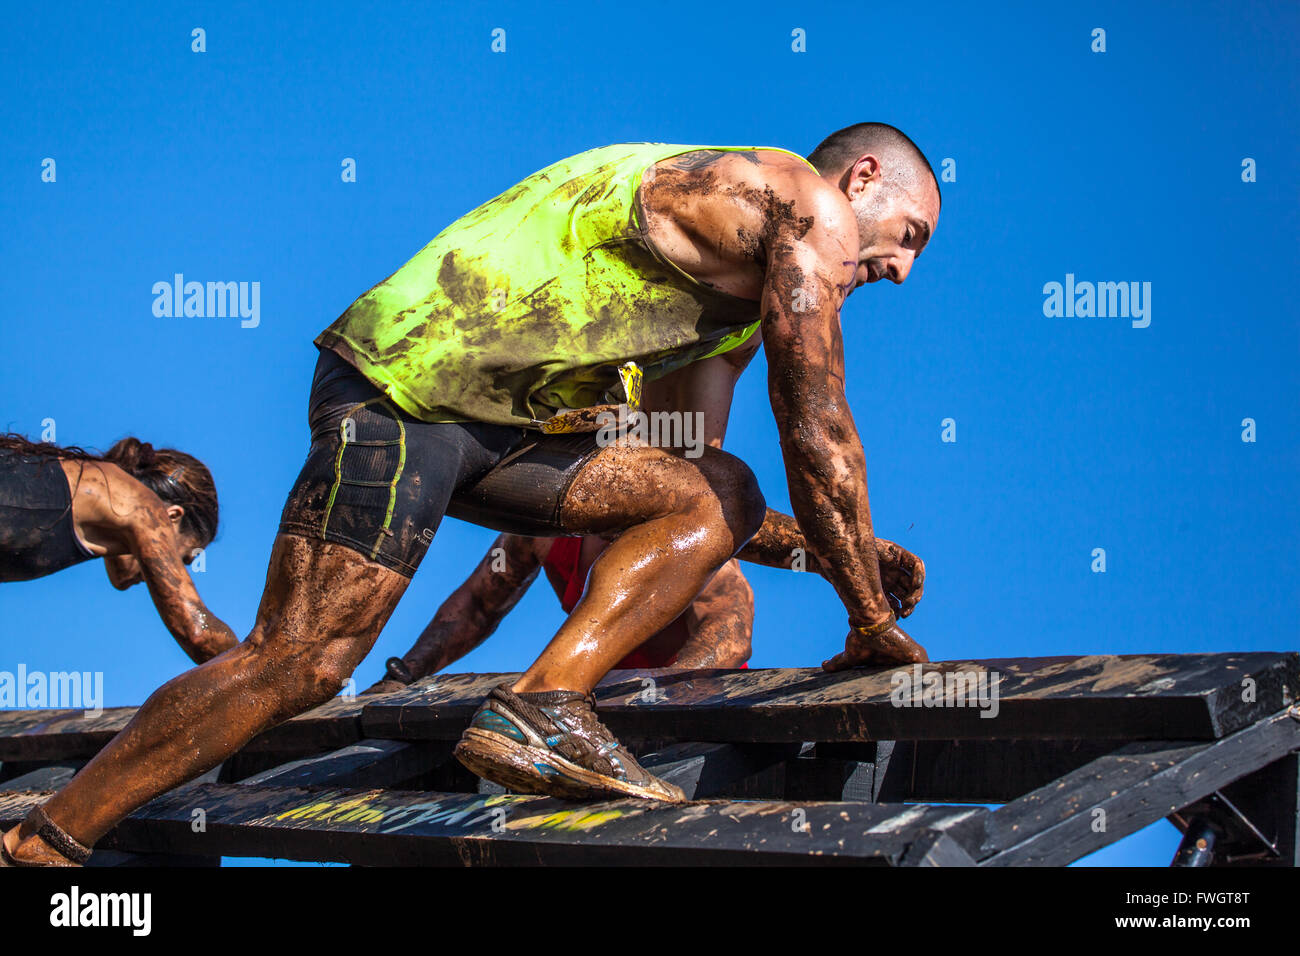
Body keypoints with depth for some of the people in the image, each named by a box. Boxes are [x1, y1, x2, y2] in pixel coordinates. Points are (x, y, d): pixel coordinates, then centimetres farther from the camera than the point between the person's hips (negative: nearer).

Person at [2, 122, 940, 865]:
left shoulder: (749, 257, 22)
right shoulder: (802, 202, -6)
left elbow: (688, 457, 26)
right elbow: (820, 438, -8)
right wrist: (874, 622, 1)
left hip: (495, 426, 10)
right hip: (397, 387, -10)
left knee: (722, 496, 4)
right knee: (299, 662, -17)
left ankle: (543, 706, -11)